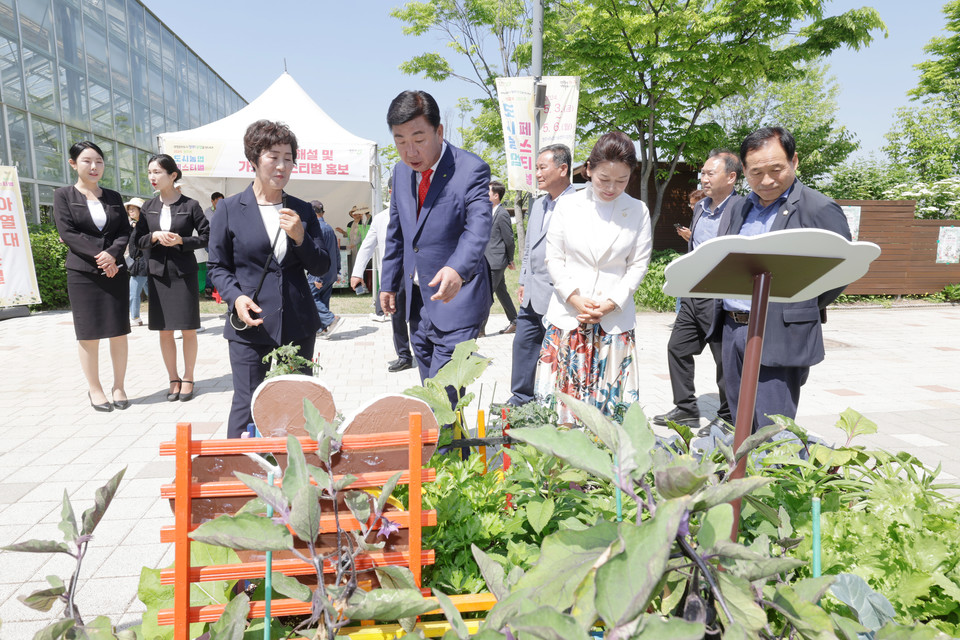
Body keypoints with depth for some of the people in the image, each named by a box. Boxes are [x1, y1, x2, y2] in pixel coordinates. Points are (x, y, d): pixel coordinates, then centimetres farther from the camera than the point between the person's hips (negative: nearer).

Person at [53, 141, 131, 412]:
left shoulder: (113, 197, 13)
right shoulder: (63, 195, 4)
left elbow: (125, 232, 6)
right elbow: (67, 233, -6)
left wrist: (112, 254, -12)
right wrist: (99, 254, -15)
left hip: (115, 271, 3)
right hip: (82, 274, -2)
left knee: (119, 331, 2)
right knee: (89, 334, 2)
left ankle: (119, 387, 12)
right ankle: (94, 389, 13)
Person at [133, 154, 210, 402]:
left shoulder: (190, 205, -3)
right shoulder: (149, 207, 8)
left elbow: (206, 236, -1)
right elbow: (138, 239, 9)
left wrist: (181, 241, -16)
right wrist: (156, 236, -11)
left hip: (184, 272, -3)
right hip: (158, 273, 4)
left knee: (188, 330, 2)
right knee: (164, 331, 7)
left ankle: (188, 379, 14)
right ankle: (173, 379, 19)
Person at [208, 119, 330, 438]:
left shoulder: (302, 211, 10)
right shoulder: (230, 209, 3)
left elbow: (321, 268, 8)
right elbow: (217, 266, 5)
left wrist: (301, 238, -10)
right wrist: (236, 297, -14)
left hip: (298, 328, 3)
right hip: (251, 327, -2)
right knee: (248, 405, -2)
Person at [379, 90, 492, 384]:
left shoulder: (471, 169, -14)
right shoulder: (401, 171, 7)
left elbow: (478, 228, -27)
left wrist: (457, 269, -45)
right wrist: (389, 283, 17)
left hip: (456, 298, -7)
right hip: (417, 300, 7)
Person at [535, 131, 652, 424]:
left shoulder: (638, 211, 3)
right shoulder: (567, 205, 4)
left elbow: (639, 264, 2)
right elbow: (553, 258, 2)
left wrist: (613, 302, -10)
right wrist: (574, 297, -10)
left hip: (615, 319, 0)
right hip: (567, 315, 0)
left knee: (608, 400, 3)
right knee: (562, 395, 2)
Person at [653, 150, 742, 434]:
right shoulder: (700, 206, 13)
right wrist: (690, 238, 9)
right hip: (693, 294, 8)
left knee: (725, 360, 4)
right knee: (677, 348, 13)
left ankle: (728, 419, 21)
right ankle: (686, 410, 27)